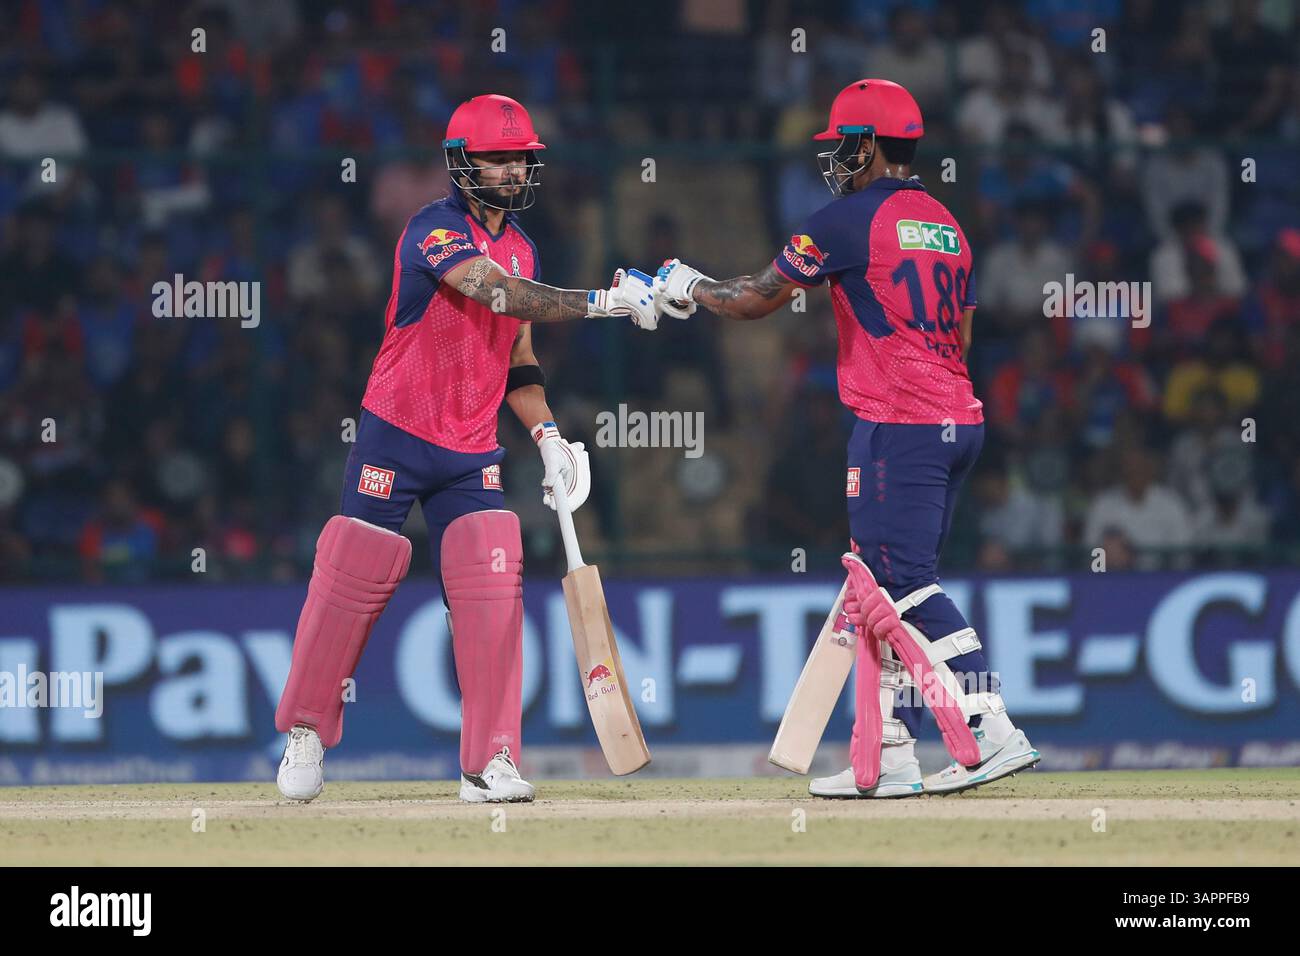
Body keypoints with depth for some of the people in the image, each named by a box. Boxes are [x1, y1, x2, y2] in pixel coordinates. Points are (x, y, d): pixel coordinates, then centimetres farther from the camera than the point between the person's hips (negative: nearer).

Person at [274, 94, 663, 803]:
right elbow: (502, 295, -31)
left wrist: (547, 435, 3)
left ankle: (490, 764, -6)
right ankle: (305, 732, 16)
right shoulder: (434, 231, -15)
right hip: (396, 439, -6)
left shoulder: (519, 247, 11)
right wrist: (602, 302, -36)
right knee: (352, 579, -3)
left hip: (471, 452, 6)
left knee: (491, 588, -8)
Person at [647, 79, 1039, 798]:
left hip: (897, 426, -9)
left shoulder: (852, 219, -7)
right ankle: (890, 757, 11)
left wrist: (688, 288, 16)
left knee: (907, 583, -12)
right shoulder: (946, 224, 17)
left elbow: (756, 300, -2)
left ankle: (993, 733, -21)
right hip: (959, 419, 9)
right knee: (887, 584, 12)